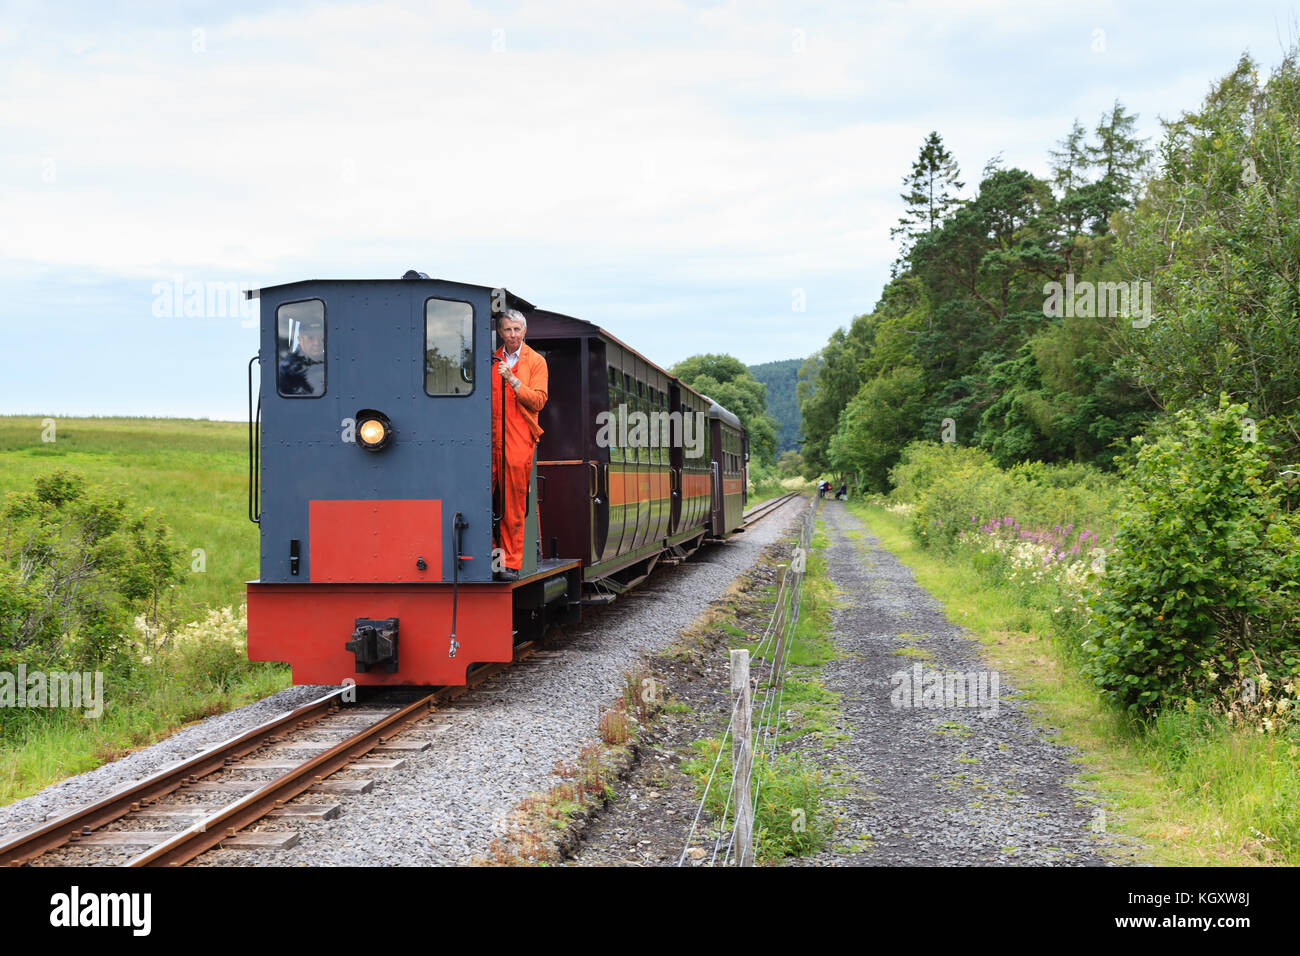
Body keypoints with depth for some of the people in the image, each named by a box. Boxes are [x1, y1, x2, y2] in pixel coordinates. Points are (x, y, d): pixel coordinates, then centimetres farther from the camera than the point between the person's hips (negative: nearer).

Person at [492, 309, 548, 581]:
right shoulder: (491, 361, 17)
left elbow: (538, 400, -1)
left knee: (513, 507, -3)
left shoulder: (535, 362, 8)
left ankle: (511, 563, 1)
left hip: (519, 441, -3)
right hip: (489, 439, 3)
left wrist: (512, 380, -11)